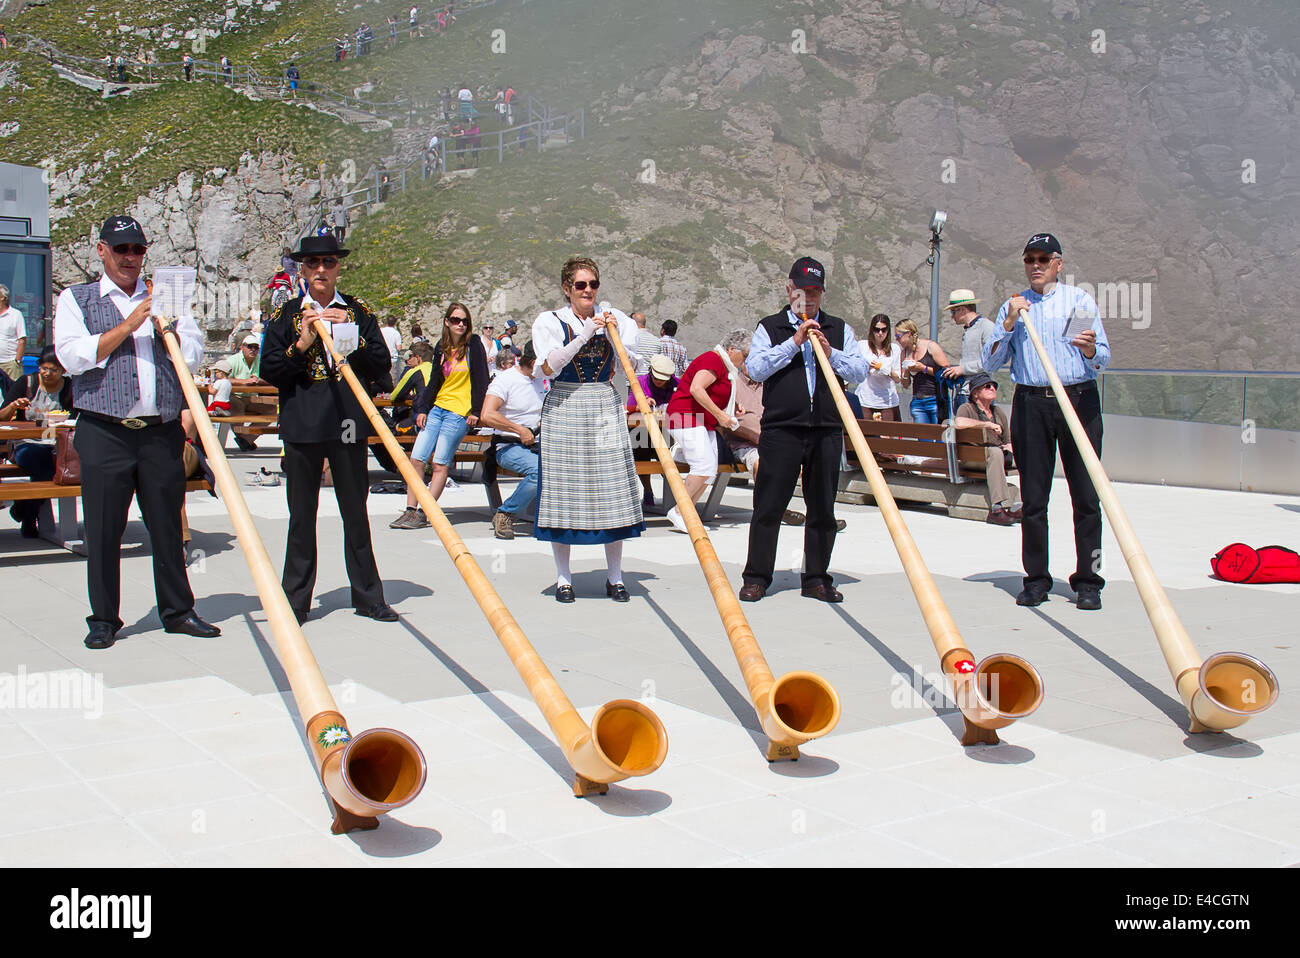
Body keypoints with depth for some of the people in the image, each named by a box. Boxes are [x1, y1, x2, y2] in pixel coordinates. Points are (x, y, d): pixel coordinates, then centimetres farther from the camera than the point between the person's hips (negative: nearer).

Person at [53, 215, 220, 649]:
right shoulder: (76, 300, 10)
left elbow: (193, 354, 6)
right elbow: (73, 356, -6)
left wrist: (163, 326, -11)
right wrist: (126, 327, -10)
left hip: (162, 433, 2)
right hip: (105, 434, -2)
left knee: (167, 524, 6)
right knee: (103, 529, 2)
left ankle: (177, 610, 16)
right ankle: (104, 619, 12)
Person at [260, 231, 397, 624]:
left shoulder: (359, 312, 9)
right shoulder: (285, 315, 8)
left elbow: (381, 365, 3)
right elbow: (268, 371, 2)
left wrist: (353, 337, -11)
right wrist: (301, 345, -12)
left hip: (348, 424, 0)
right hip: (301, 425, 0)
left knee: (355, 511, 6)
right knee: (301, 514, 5)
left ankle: (368, 596, 13)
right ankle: (296, 600, 12)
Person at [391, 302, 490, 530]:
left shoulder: (474, 345, -3)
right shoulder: (441, 348, 12)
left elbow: (481, 380, -5)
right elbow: (434, 381, 17)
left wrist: (476, 412, -10)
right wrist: (423, 409, 10)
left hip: (459, 412, -6)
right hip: (437, 408, 6)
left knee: (440, 464, -8)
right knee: (416, 459, -2)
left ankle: (423, 515, -4)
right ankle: (410, 511, 4)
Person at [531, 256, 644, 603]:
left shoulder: (615, 318, 11)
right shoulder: (550, 321, 3)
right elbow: (547, 368, -11)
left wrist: (615, 335, -8)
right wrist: (585, 334, -15)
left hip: (605, 409, 2)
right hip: (564, 410, -2)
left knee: (613, 489, -1)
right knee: (564, 488, 0)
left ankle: (614, 577, 9)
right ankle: (563, 578, 10)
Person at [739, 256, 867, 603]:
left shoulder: (839, 330, 15)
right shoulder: (770, 327, 9)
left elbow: (860, 371, 7)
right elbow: (755, 369, -5)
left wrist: (830, 352, -8)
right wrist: (793, 343, -10)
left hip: (827, 430, 3)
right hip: (781, 429, -2)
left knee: (822, 508, 6)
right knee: (768, 506, -1)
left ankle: (816, 578, 16)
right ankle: (756, 577, 8)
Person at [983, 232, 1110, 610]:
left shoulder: (1080, 300, 10)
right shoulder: (1012, 306, 15)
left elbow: (1103, 359, 5)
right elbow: (990, 363, 7)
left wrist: (1090, 349, -18)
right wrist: (1009, 323, -5)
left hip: (1079, 399, -1)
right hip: (1031, 403, 1)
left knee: (1086, 493, -4)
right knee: (1033, 496, 1)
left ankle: (1087, 580, 0)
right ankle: (1037, 579, 8)